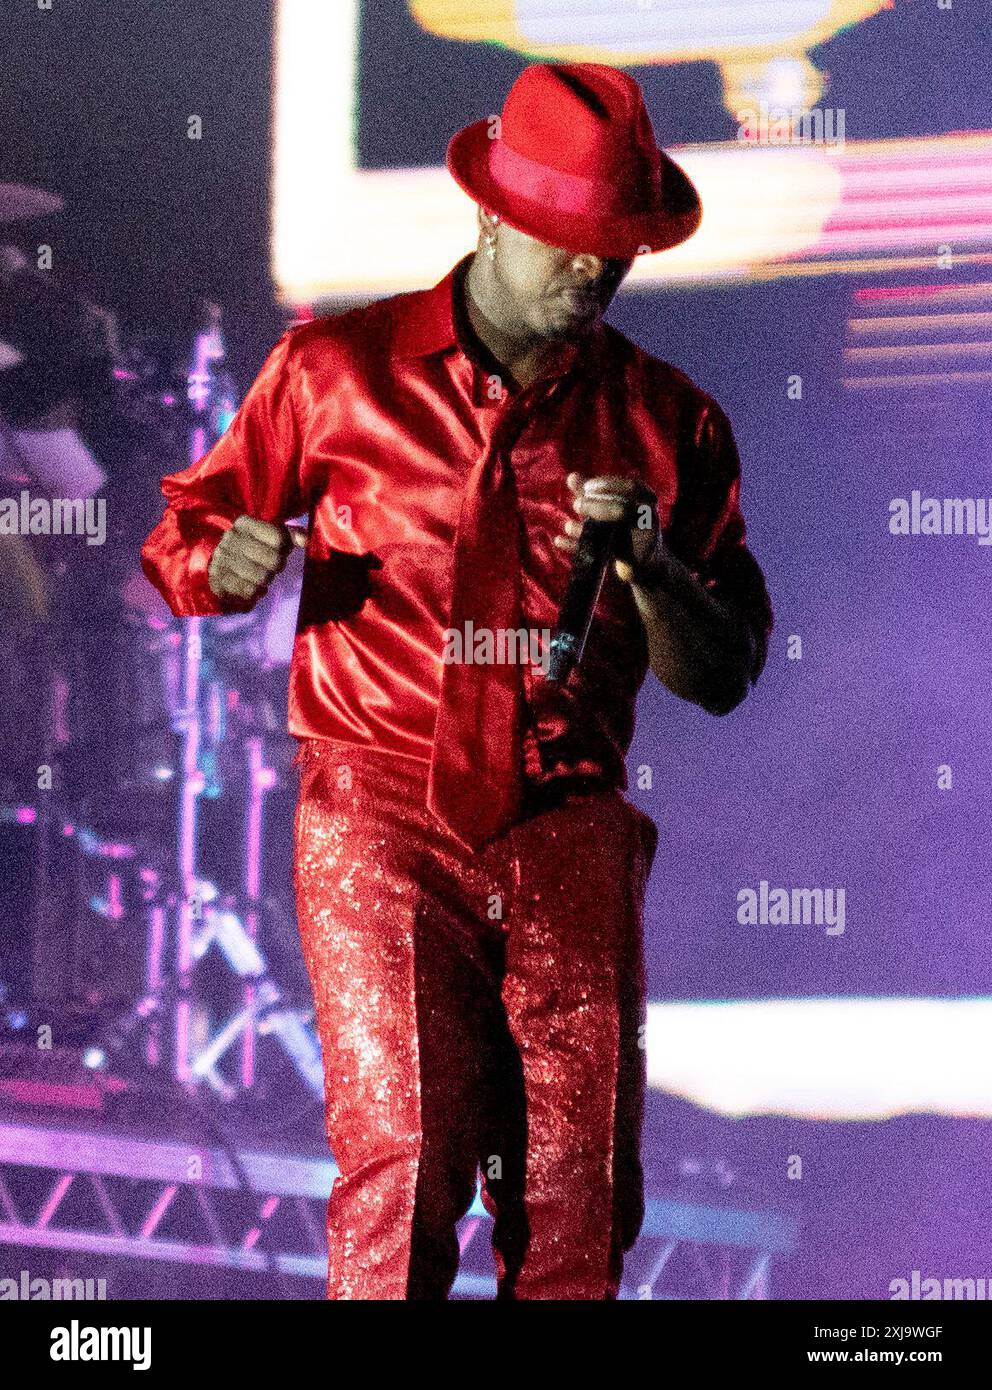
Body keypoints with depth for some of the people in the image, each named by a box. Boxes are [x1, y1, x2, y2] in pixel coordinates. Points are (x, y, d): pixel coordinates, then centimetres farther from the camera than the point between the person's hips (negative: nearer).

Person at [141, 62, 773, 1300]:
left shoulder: (666, 421, 11)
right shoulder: (335, 371, 6)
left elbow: (722, 676, 12)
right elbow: (181, 538, 12)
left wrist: (647, 565, -8)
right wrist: (225, 564, -12)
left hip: (569, 831, 2)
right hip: (382, 812, -2)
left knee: (582, 1193, -6)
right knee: (402, 1161, -16)